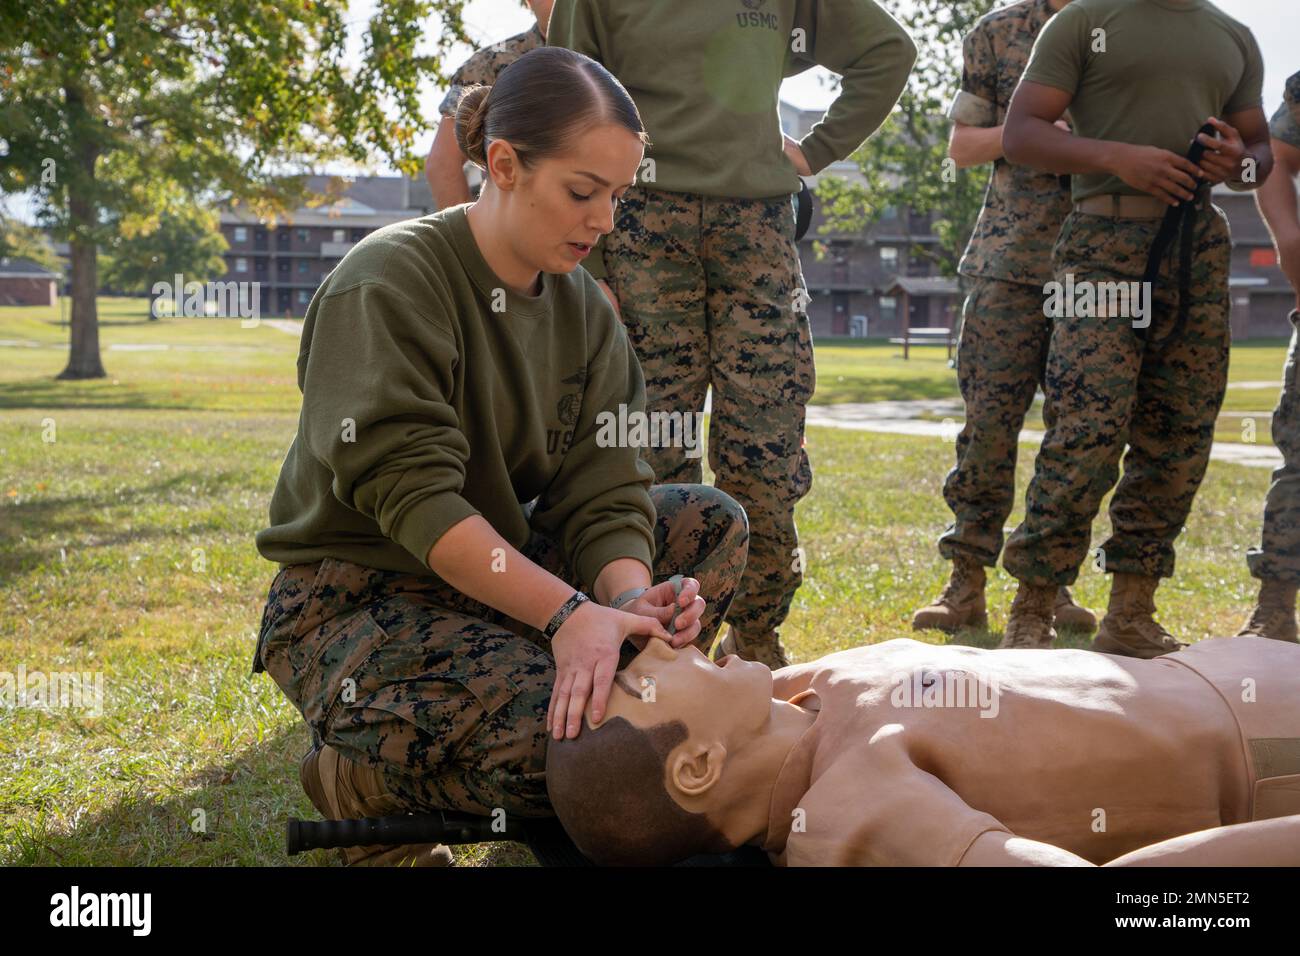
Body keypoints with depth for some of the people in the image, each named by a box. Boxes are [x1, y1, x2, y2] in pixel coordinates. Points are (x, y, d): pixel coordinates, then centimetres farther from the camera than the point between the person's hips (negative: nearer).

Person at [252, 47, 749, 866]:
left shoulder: (583, 309, 3)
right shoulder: (391, 283, -19)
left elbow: (601, 491, -6)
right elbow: (411, 496, -27)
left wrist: (628, 597, -28)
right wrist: (567, 611, -37)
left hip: (497, 569, 7)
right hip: (356, 598, -7)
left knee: (714, 526, -1)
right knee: (579, 736, -31)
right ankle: (364, 776, -5)